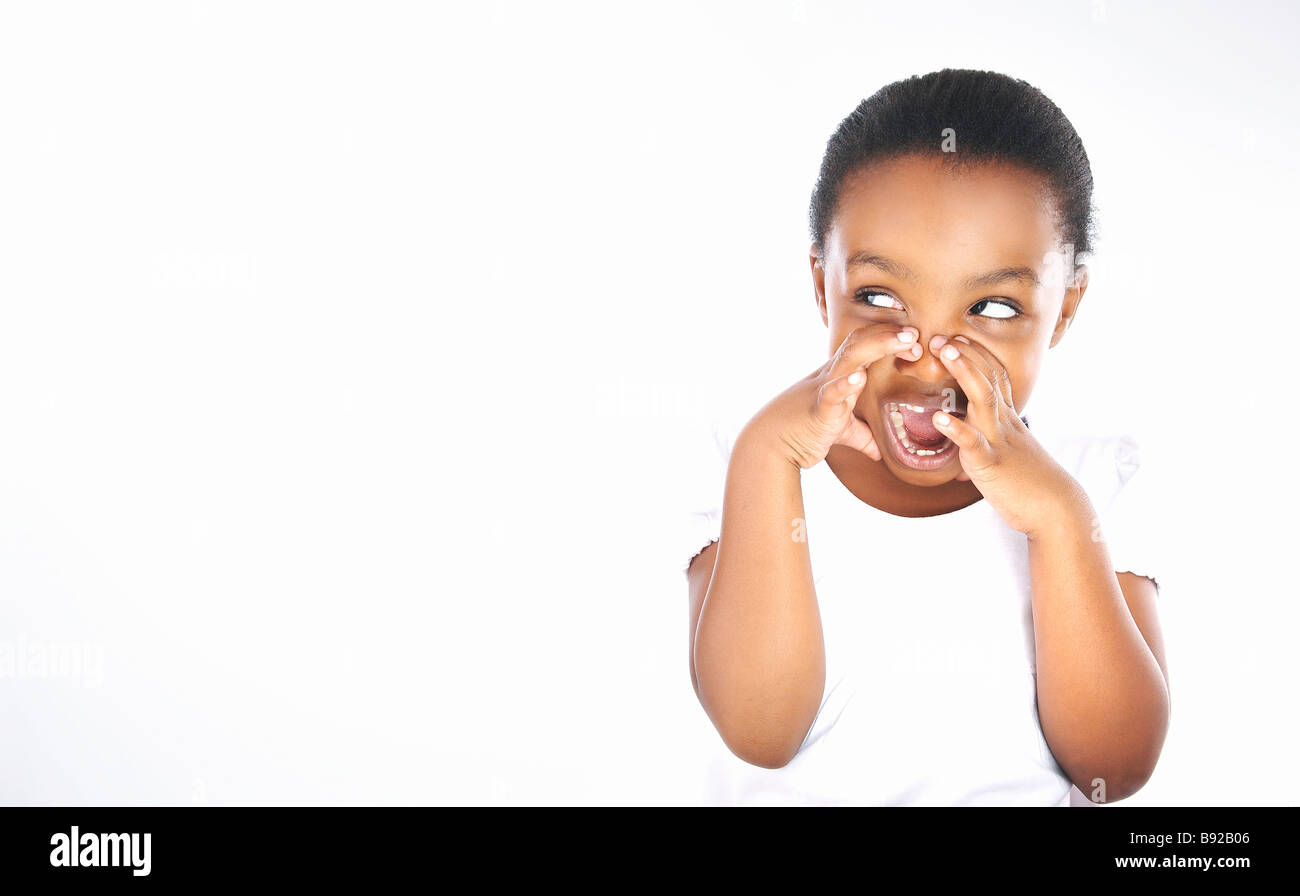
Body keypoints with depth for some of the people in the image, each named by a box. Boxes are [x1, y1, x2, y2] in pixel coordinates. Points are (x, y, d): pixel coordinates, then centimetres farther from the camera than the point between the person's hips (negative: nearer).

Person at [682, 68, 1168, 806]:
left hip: (1027, 796, 1)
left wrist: (1061, 520, -22)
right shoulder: (749, 467, -5)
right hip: (798, 797, -1)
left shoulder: (1099, 485, -2)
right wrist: (766, 461, -23)